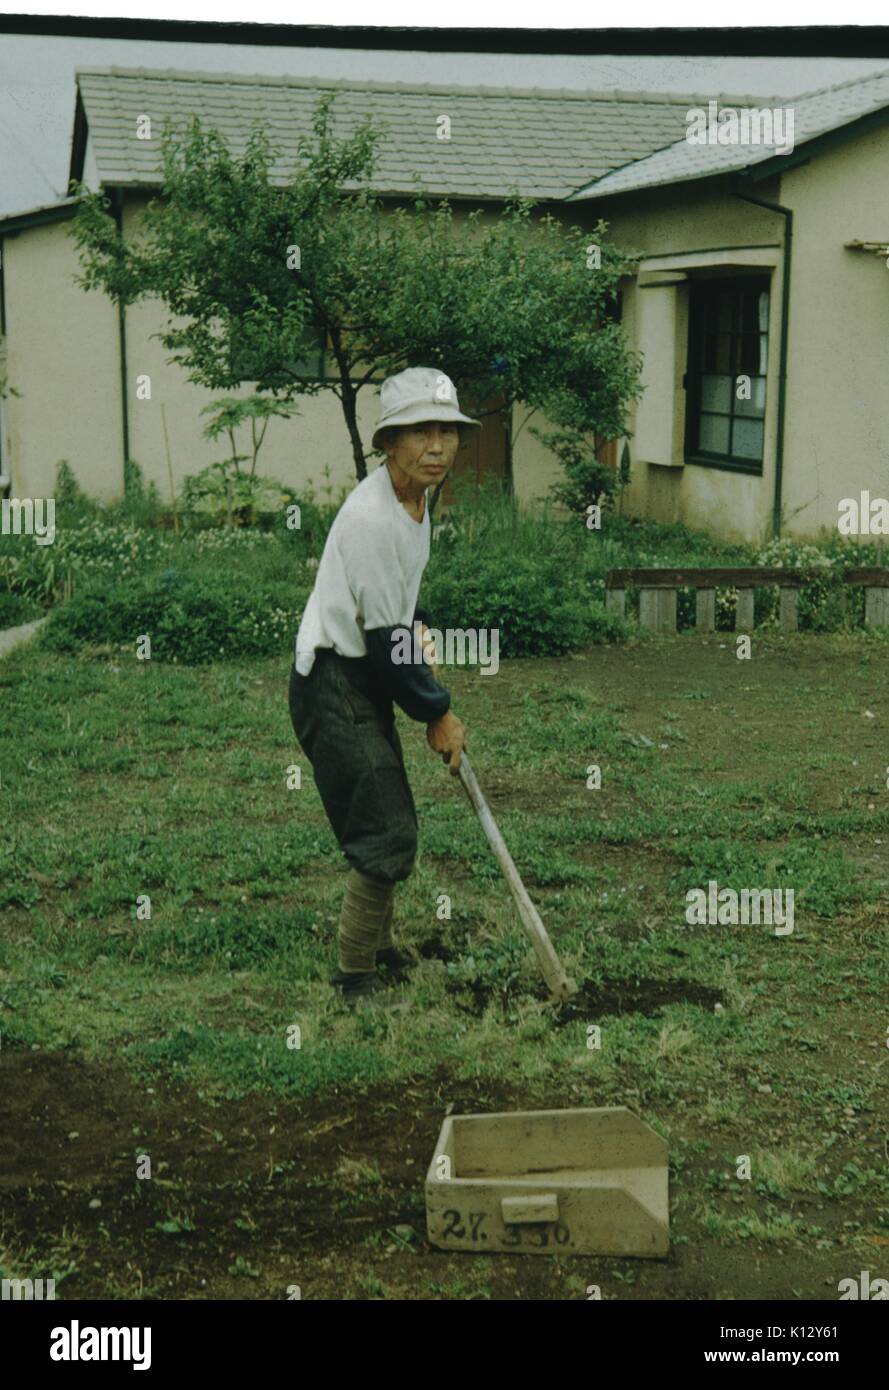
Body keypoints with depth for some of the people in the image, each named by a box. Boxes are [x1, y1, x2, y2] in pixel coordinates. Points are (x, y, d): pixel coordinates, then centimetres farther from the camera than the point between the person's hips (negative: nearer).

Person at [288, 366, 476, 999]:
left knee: (388, 824, 19)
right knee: (388, 834, -10)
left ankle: (379, 946, 38)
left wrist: (419, 629, 5)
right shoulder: (372, 515, -25)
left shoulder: (416, 499, 6)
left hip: (368, 682, 10)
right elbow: (385, 636, -22)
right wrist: (438, 714, -11)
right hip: (333, 684, -10)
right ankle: (355, 978, 5)